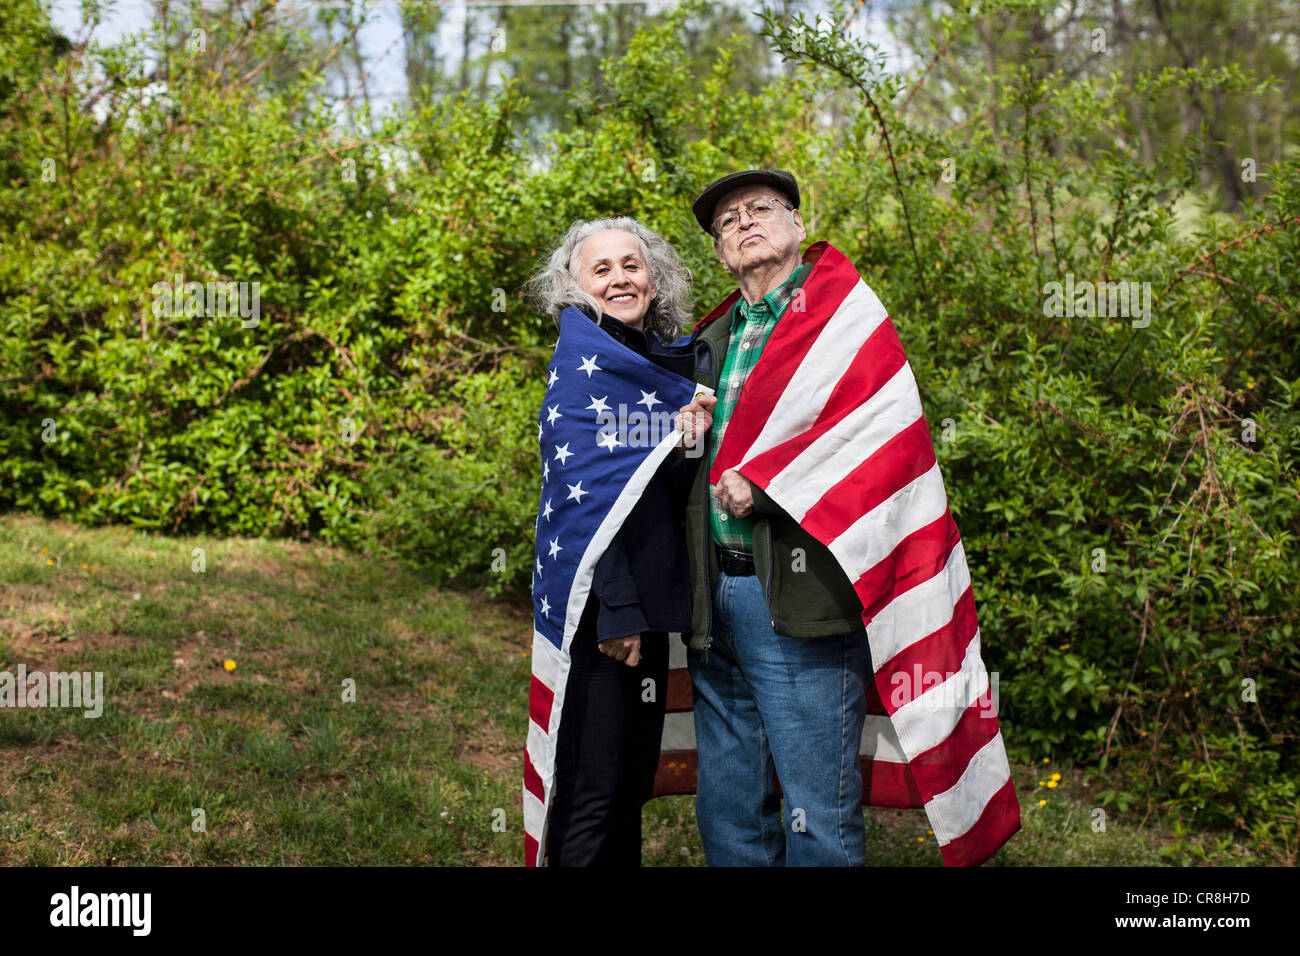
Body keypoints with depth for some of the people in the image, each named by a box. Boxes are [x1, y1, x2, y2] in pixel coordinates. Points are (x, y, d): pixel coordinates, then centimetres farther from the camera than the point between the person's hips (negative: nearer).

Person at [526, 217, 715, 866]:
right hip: (597, 602, -7)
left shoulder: (674, 360, 13)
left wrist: (691, 440, -5)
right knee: (593, 789, -4)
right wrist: (617, 611, -19)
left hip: (650, 602, 8)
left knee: (634, 781, 15)